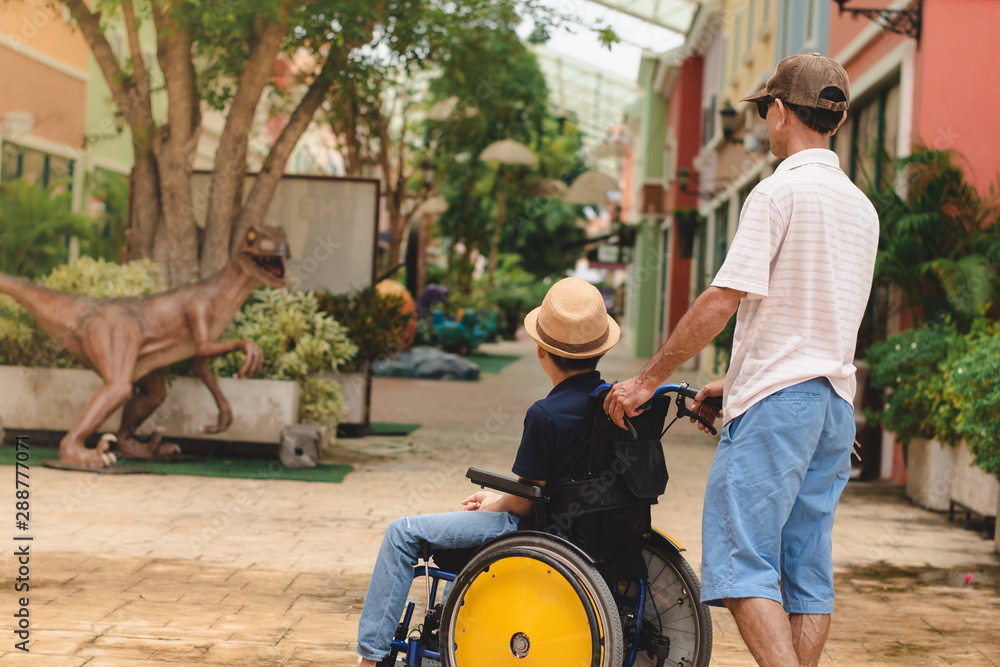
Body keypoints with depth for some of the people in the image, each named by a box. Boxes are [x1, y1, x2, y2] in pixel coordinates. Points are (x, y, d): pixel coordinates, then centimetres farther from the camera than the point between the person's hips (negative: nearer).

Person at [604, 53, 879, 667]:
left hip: (777, 403, -8)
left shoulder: (779, 192, -10)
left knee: (743, 563, -8)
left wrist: (649, 379, -8)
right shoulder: (862, 207, 16)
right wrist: (736, 382, 24)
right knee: (808, 572, 9)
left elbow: (723, 300, -15)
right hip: (837, 401, 8)